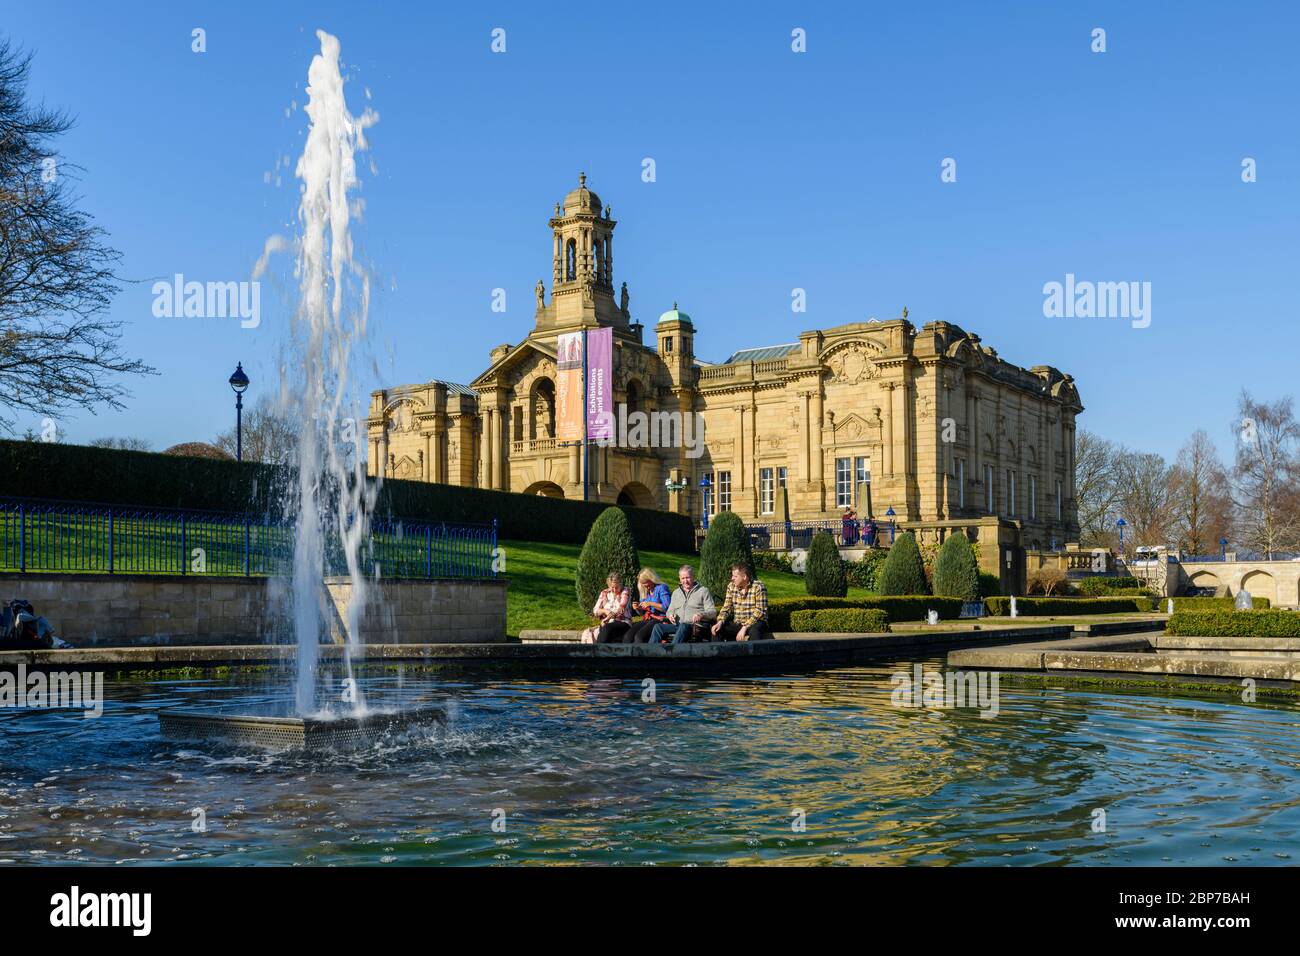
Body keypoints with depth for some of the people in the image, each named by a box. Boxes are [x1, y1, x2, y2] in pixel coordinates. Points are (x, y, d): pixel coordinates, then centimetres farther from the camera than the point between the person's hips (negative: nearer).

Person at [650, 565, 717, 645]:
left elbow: (713, 612, 2)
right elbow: (670, 611, 28)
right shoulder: (676, 592, 26)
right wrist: (670, 615, 2)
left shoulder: (703, 591, 10)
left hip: (696, 626, -5)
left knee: (683, 627, -40)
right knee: (658, 627, -24)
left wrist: (701, 615, -20)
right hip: (677, 625, 5)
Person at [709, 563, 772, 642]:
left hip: (755, 623, -5)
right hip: (737, 624, 5)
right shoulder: (731, 587, 3)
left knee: (754, 631, -37)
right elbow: (726, 608, 5)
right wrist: (719, 622, -16)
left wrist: (744, 628, -26)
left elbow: (760, 612, -18)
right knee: (717, 630, -15)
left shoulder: (758, 587, -13)